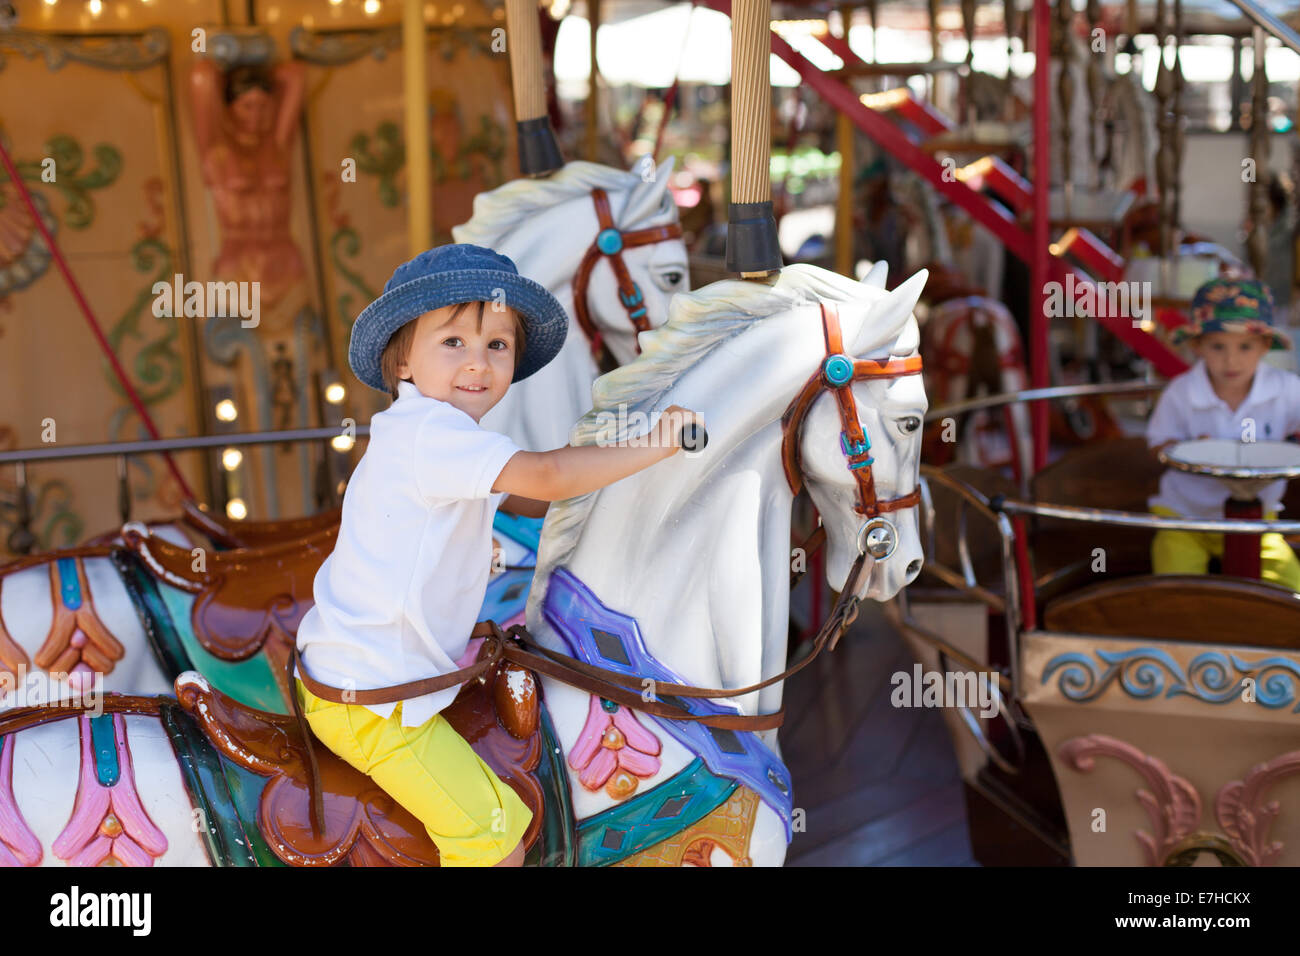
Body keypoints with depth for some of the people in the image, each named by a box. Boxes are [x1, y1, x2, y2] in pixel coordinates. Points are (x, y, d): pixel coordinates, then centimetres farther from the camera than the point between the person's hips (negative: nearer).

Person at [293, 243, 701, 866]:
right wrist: (651, 447, -21)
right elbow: (547, 477, -31)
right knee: (498, 842, -13)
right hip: (370, 706, -11)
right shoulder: (430, 427, -20)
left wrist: (610, 481, 12)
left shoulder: (432, 431, 13)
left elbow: (530, 500, 23)